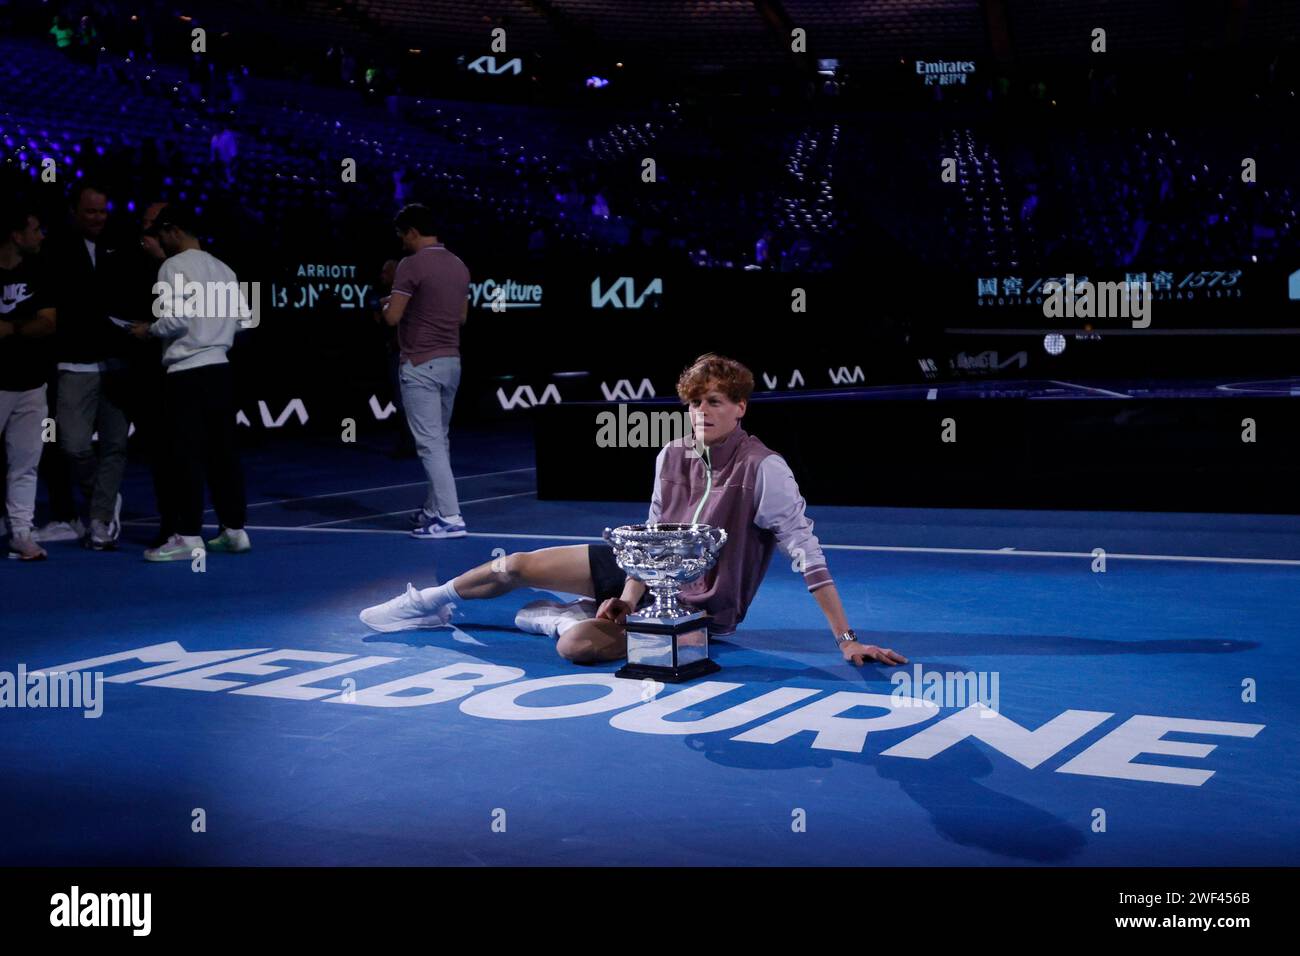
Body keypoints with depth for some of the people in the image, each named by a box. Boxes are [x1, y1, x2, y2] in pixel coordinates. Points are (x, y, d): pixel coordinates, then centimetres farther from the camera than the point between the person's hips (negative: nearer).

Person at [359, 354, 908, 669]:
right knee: (515, 566, 4)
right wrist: (629, 598, -14)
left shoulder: (763, 469, -25)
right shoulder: (672, 457, -6)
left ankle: (559, 618, 8)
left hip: (698, 609, -6)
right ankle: (432, 602, 33)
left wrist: (847, 640, -29)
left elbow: (808, 555, -26)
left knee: (578, 645, -29)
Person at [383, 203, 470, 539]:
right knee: (440, 440, 16)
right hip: (451, 361, 8)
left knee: (430, 443, -7)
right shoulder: (458, 265, 10)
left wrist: (387, 304, 6)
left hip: (421, 364, -8)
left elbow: (392, 317, -15)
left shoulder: (412, 265, -13)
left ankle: (450, 518, -11)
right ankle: (435, 508, 24)